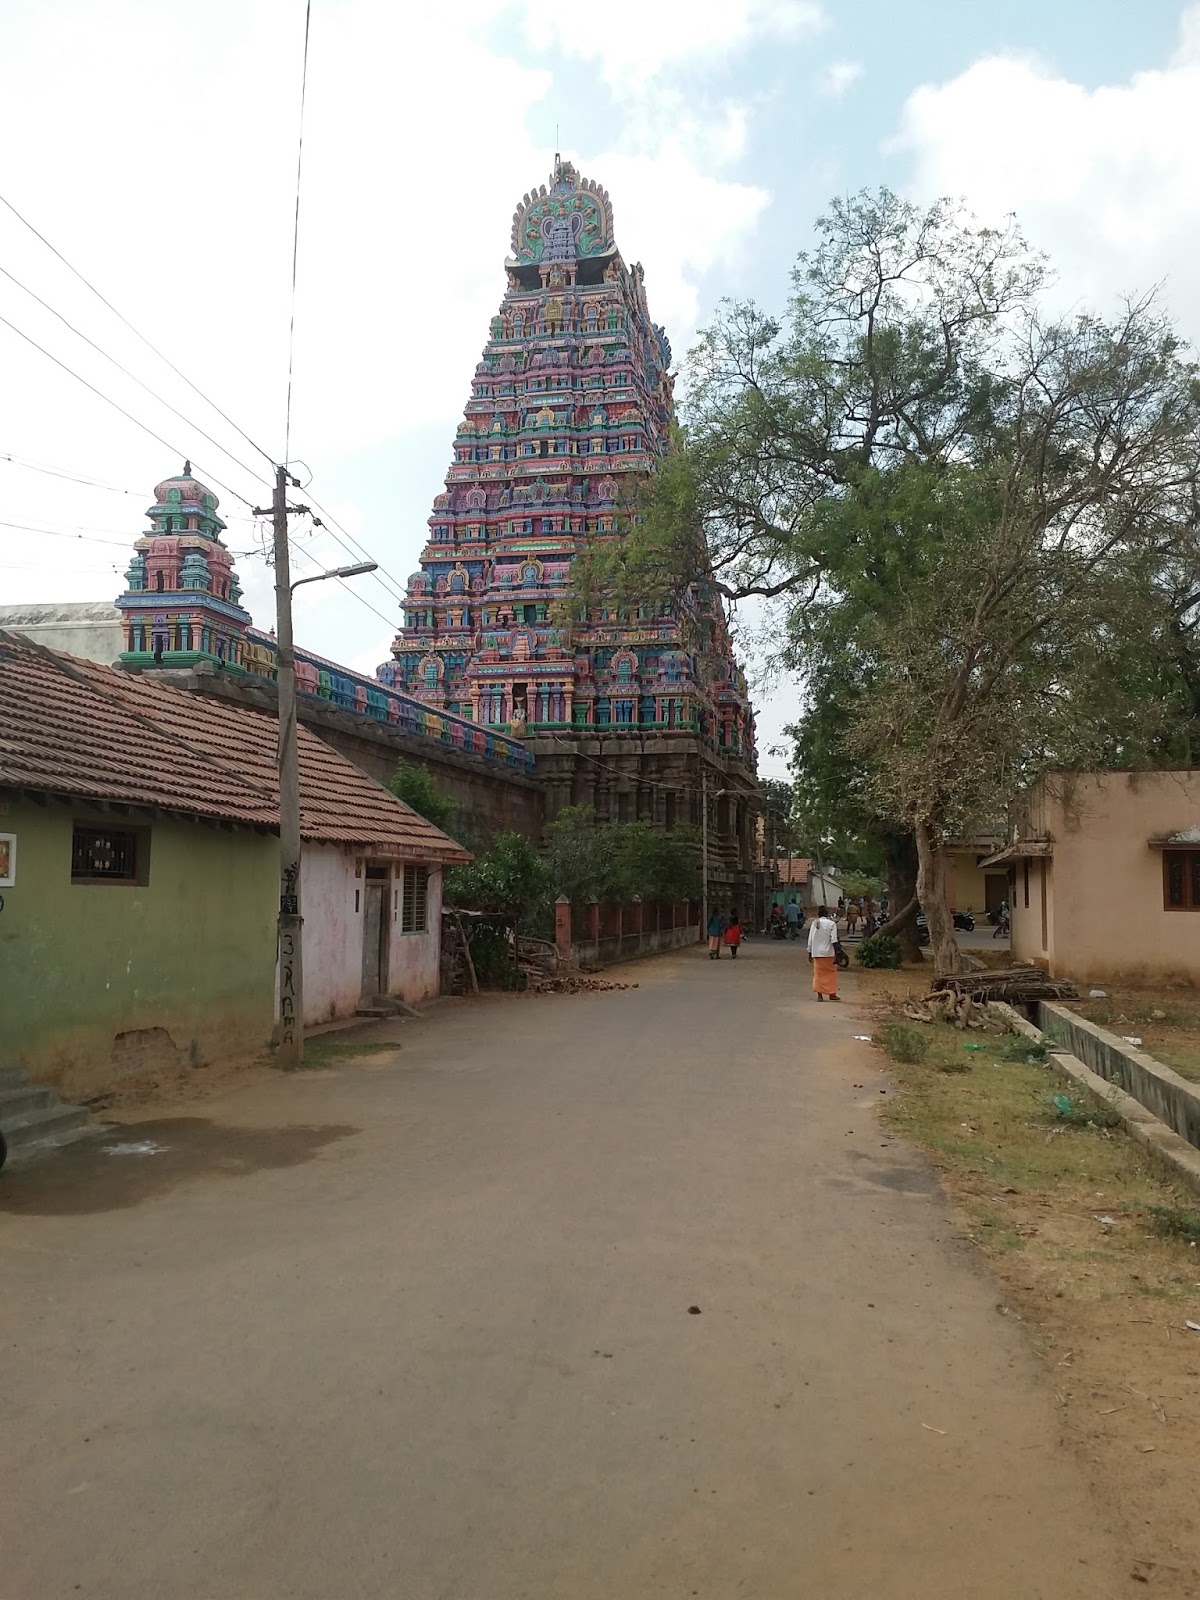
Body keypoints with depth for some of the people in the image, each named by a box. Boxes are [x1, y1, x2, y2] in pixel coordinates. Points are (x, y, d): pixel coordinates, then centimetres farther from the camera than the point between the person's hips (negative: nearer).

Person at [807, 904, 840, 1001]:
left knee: (818, 974, 8)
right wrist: (836, 955, -10)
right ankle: (832, 993, 14)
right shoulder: (831, 923, -7)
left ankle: (819, 994, 3)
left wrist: (810, 953, 13)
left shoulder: (814, 923, 3)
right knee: (831, 973, 12)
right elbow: (834, 941, -12)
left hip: (817, 953, 3)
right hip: (828, 953, -3)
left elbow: (810, 940, 5)